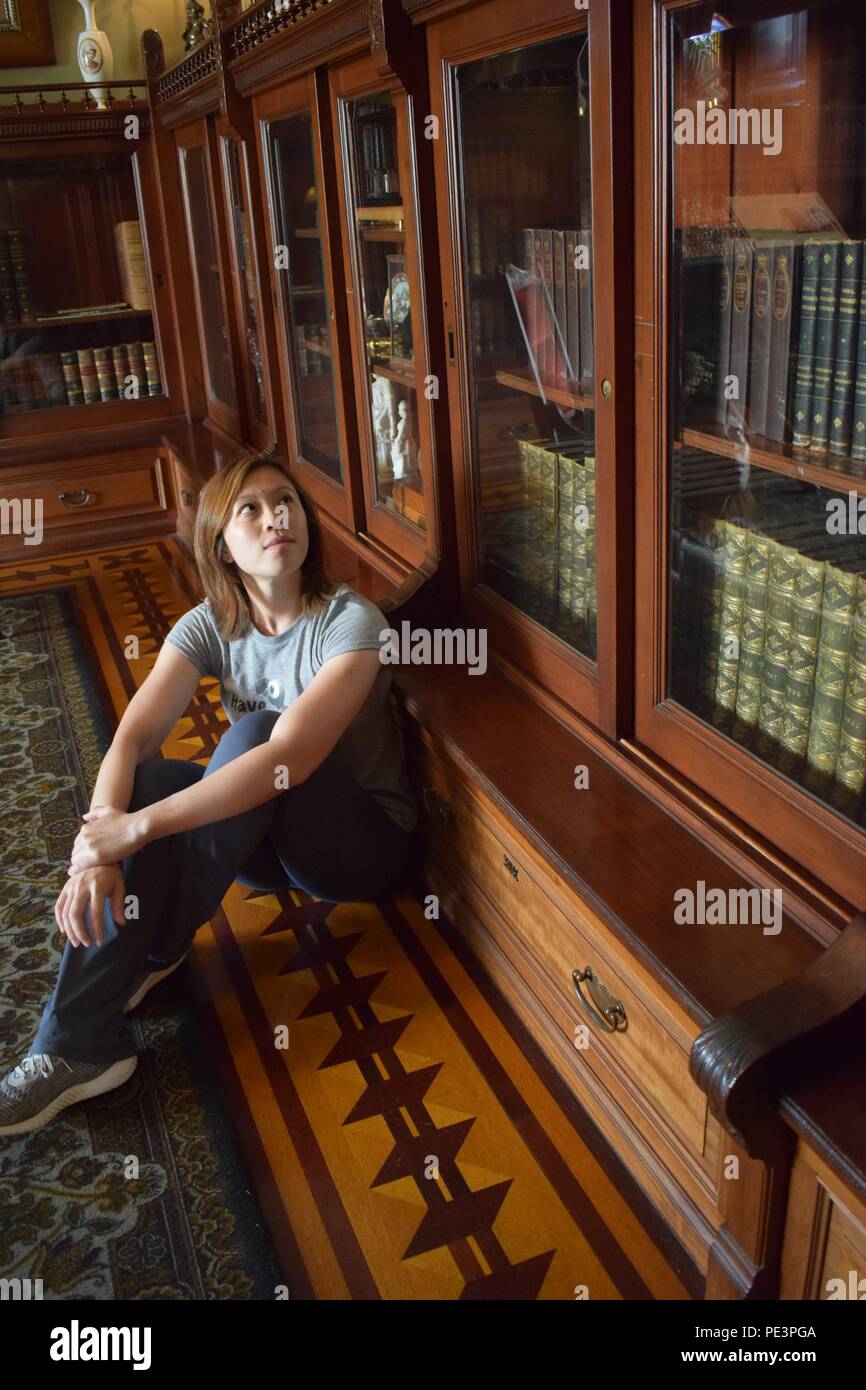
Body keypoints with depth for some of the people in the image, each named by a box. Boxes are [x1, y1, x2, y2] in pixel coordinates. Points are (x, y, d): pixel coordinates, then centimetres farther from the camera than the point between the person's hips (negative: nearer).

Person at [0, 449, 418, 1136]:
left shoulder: (350, 620, -22)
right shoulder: (209, 626, -6)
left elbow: (289, 757, -36)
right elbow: (131, 739, -19)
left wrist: (136, 827, -39)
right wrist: (99, 848, -37)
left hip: (363, 840, -4)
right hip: (266, 841, 4)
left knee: (254, 733, -31)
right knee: (144, 779, -23)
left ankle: (153, 954, -18)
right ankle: (79, 1046, -23)